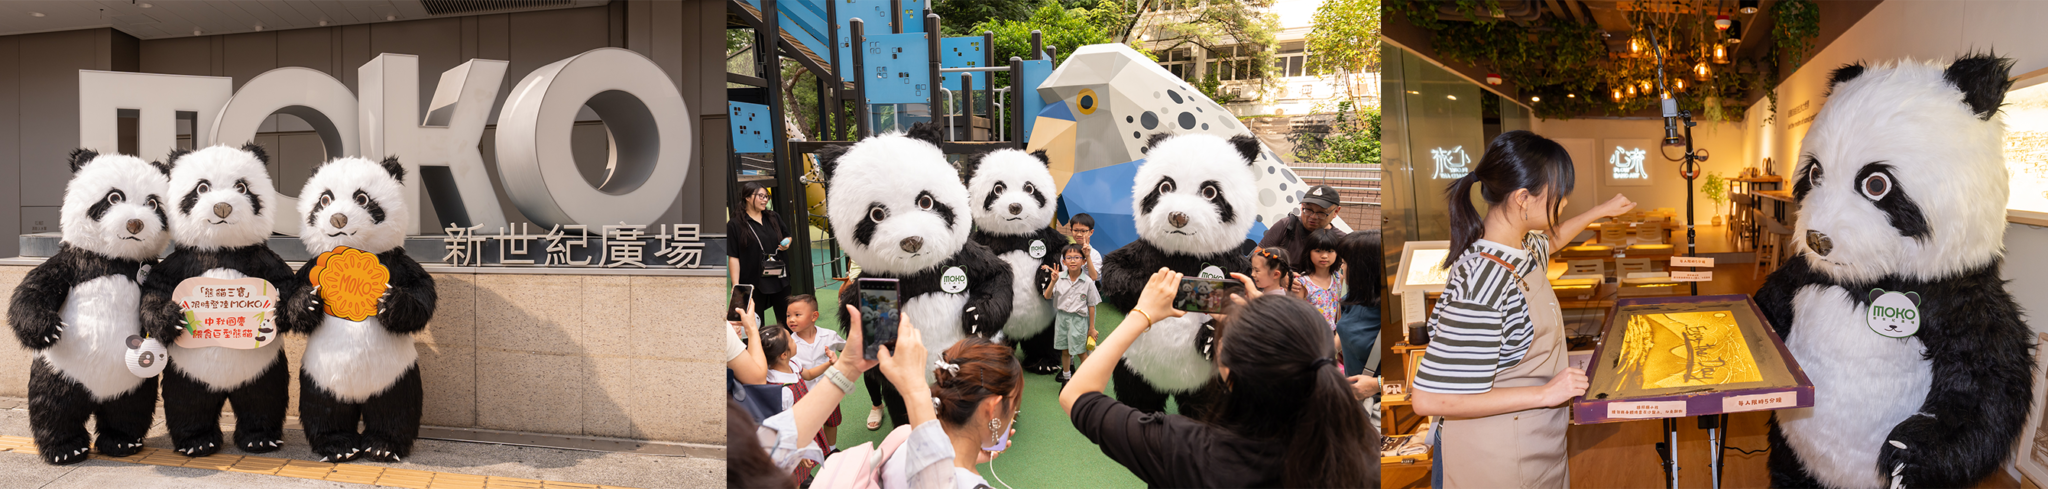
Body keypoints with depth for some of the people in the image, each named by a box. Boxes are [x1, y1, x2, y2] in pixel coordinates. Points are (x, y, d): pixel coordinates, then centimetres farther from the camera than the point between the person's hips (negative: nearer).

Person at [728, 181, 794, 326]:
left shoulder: (774, 218, 10)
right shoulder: (735, 225, -5)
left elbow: (787, 236, 26)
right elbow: (733, 257, -9)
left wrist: (787, 243, 2)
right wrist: (736, 285, -15)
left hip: (778, 280, 5)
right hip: (752, 282, -5)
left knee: (786, 321, 9)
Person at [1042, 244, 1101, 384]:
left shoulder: (1088, 282, -9)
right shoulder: (1060, 278, -4)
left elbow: (1091, 305, -4)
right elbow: (1047, 296, -4)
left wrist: (1091, 327, -1)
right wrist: (1053, 281, -21)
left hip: (1079, 319, -3)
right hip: (1062, 317, 3)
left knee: (1081, 352, 4)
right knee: (1065, 350, 14)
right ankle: (1066, 378, 31)